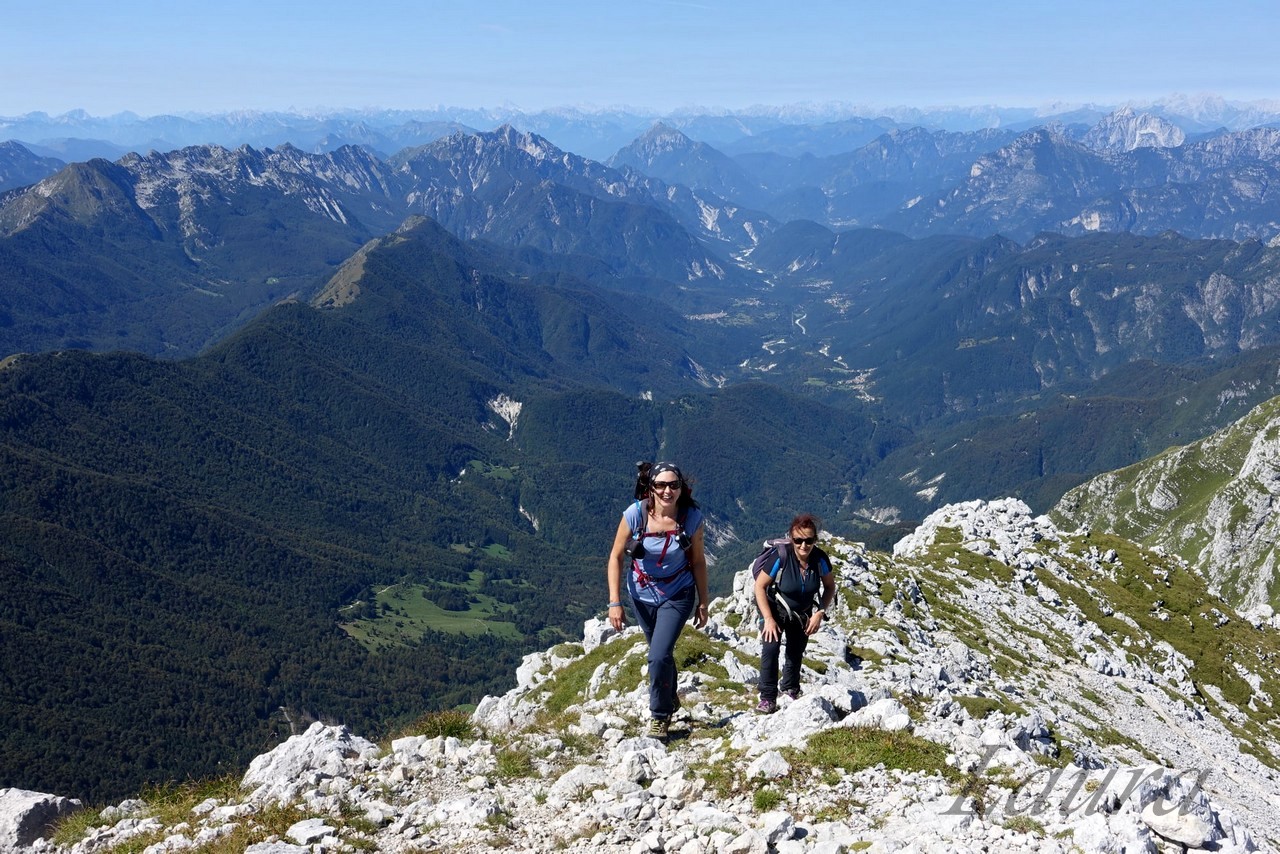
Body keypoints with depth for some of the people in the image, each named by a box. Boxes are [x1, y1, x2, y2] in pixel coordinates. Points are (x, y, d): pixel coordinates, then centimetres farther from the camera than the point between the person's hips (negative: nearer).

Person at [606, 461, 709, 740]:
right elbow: (616, 557, -13)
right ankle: (670, 699, 48)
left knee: (659, 656, -16)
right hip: (642, 594, 2)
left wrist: (703, 603, -2)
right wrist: (615, 602, -16)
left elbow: (698, 561, -7)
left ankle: (660, 715, 7)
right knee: (661, 653, 20)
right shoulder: (636, 514, -22)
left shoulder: (692, 518, -20)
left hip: (677, 595, -2)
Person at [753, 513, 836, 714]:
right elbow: (760, 586, -23)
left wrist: (820, 613, -16)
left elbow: (830, 586, -6)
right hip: (775, 609, -3)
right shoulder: (781, 556, -35)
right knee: (770, 647, -21)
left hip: (802, 613, 4)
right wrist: (768, 619, -24)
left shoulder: (820, 559, -25)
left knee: (796, 652, 15)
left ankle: (791, 690, 39)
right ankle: (768, 699, -14)